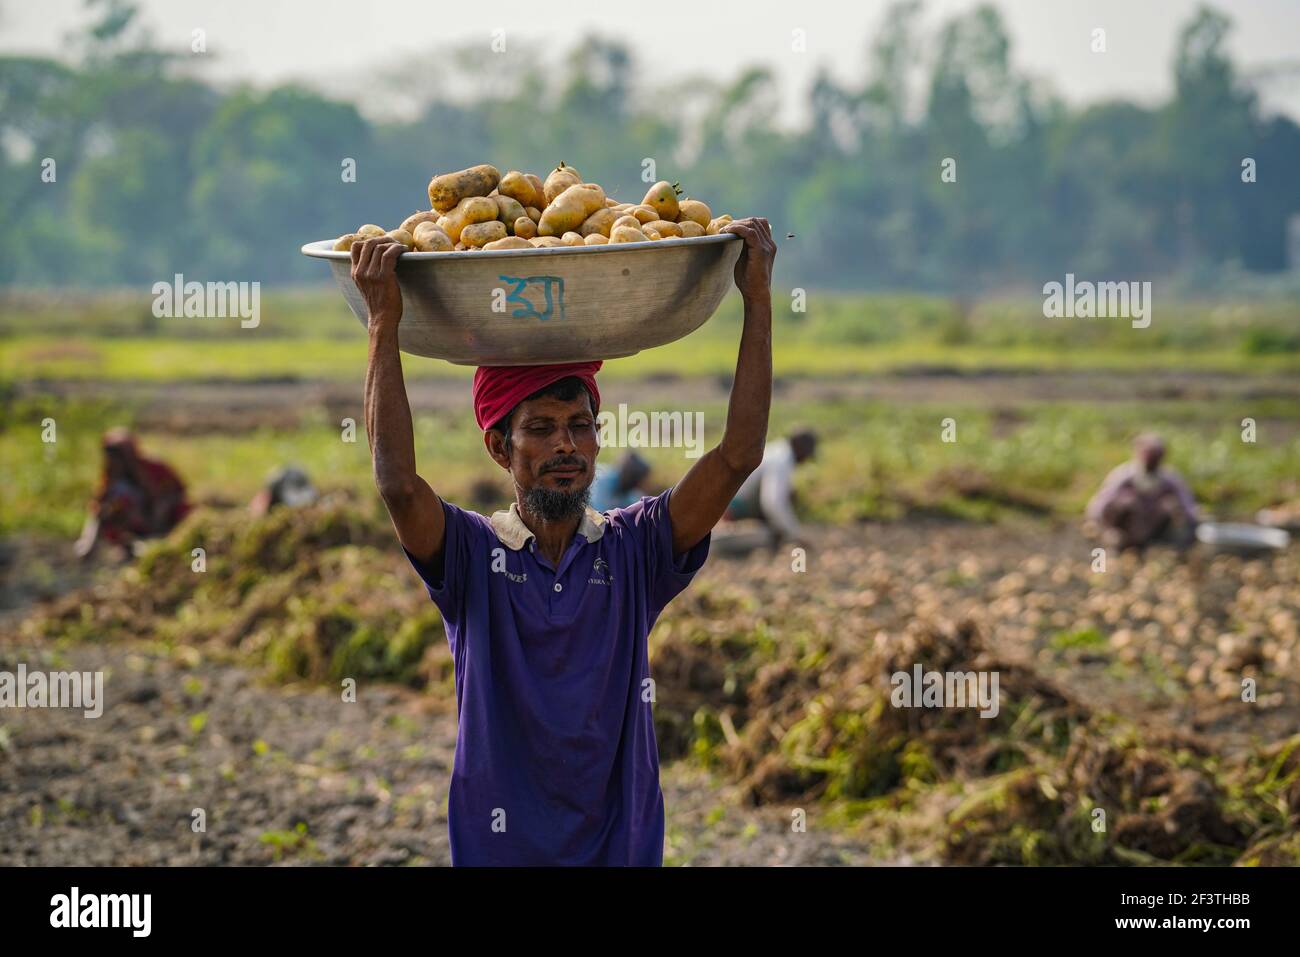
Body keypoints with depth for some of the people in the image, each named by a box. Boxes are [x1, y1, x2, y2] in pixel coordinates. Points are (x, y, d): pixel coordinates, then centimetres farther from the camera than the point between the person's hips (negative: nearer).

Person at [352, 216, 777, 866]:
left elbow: (737, 456, -9)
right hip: (498, 846, -1)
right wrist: (384, 324, -22)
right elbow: (397, 484, -22)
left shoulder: (633, 549, -1)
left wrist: (757, 300, -13)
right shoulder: (472, 553, -4)